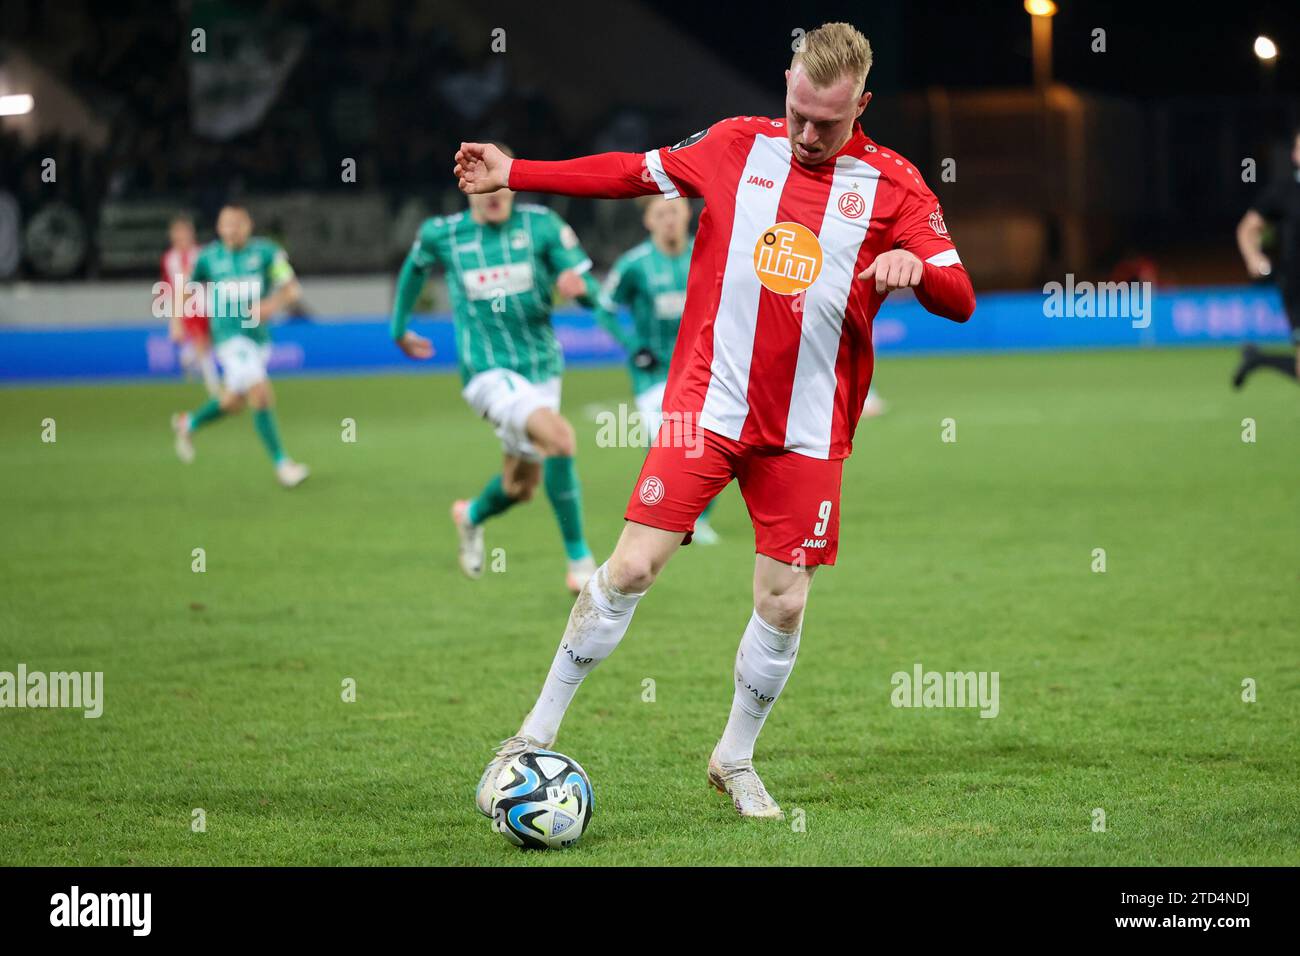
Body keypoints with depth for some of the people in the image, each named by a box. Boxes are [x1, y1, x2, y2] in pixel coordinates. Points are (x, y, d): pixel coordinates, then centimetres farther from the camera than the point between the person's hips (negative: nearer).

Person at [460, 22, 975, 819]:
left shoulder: (893, 185, -2)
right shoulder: (738, 145, 3)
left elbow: (961, 300, -5)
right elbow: (631, 172, 15)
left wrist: (914, 264, -27)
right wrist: (514, 174, 13)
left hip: (806, 431, 1)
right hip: (706, 405, 0)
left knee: (785, 604, 1)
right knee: (631, 568, -8)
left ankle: (736, 760, 25)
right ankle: (536, 739, 5)